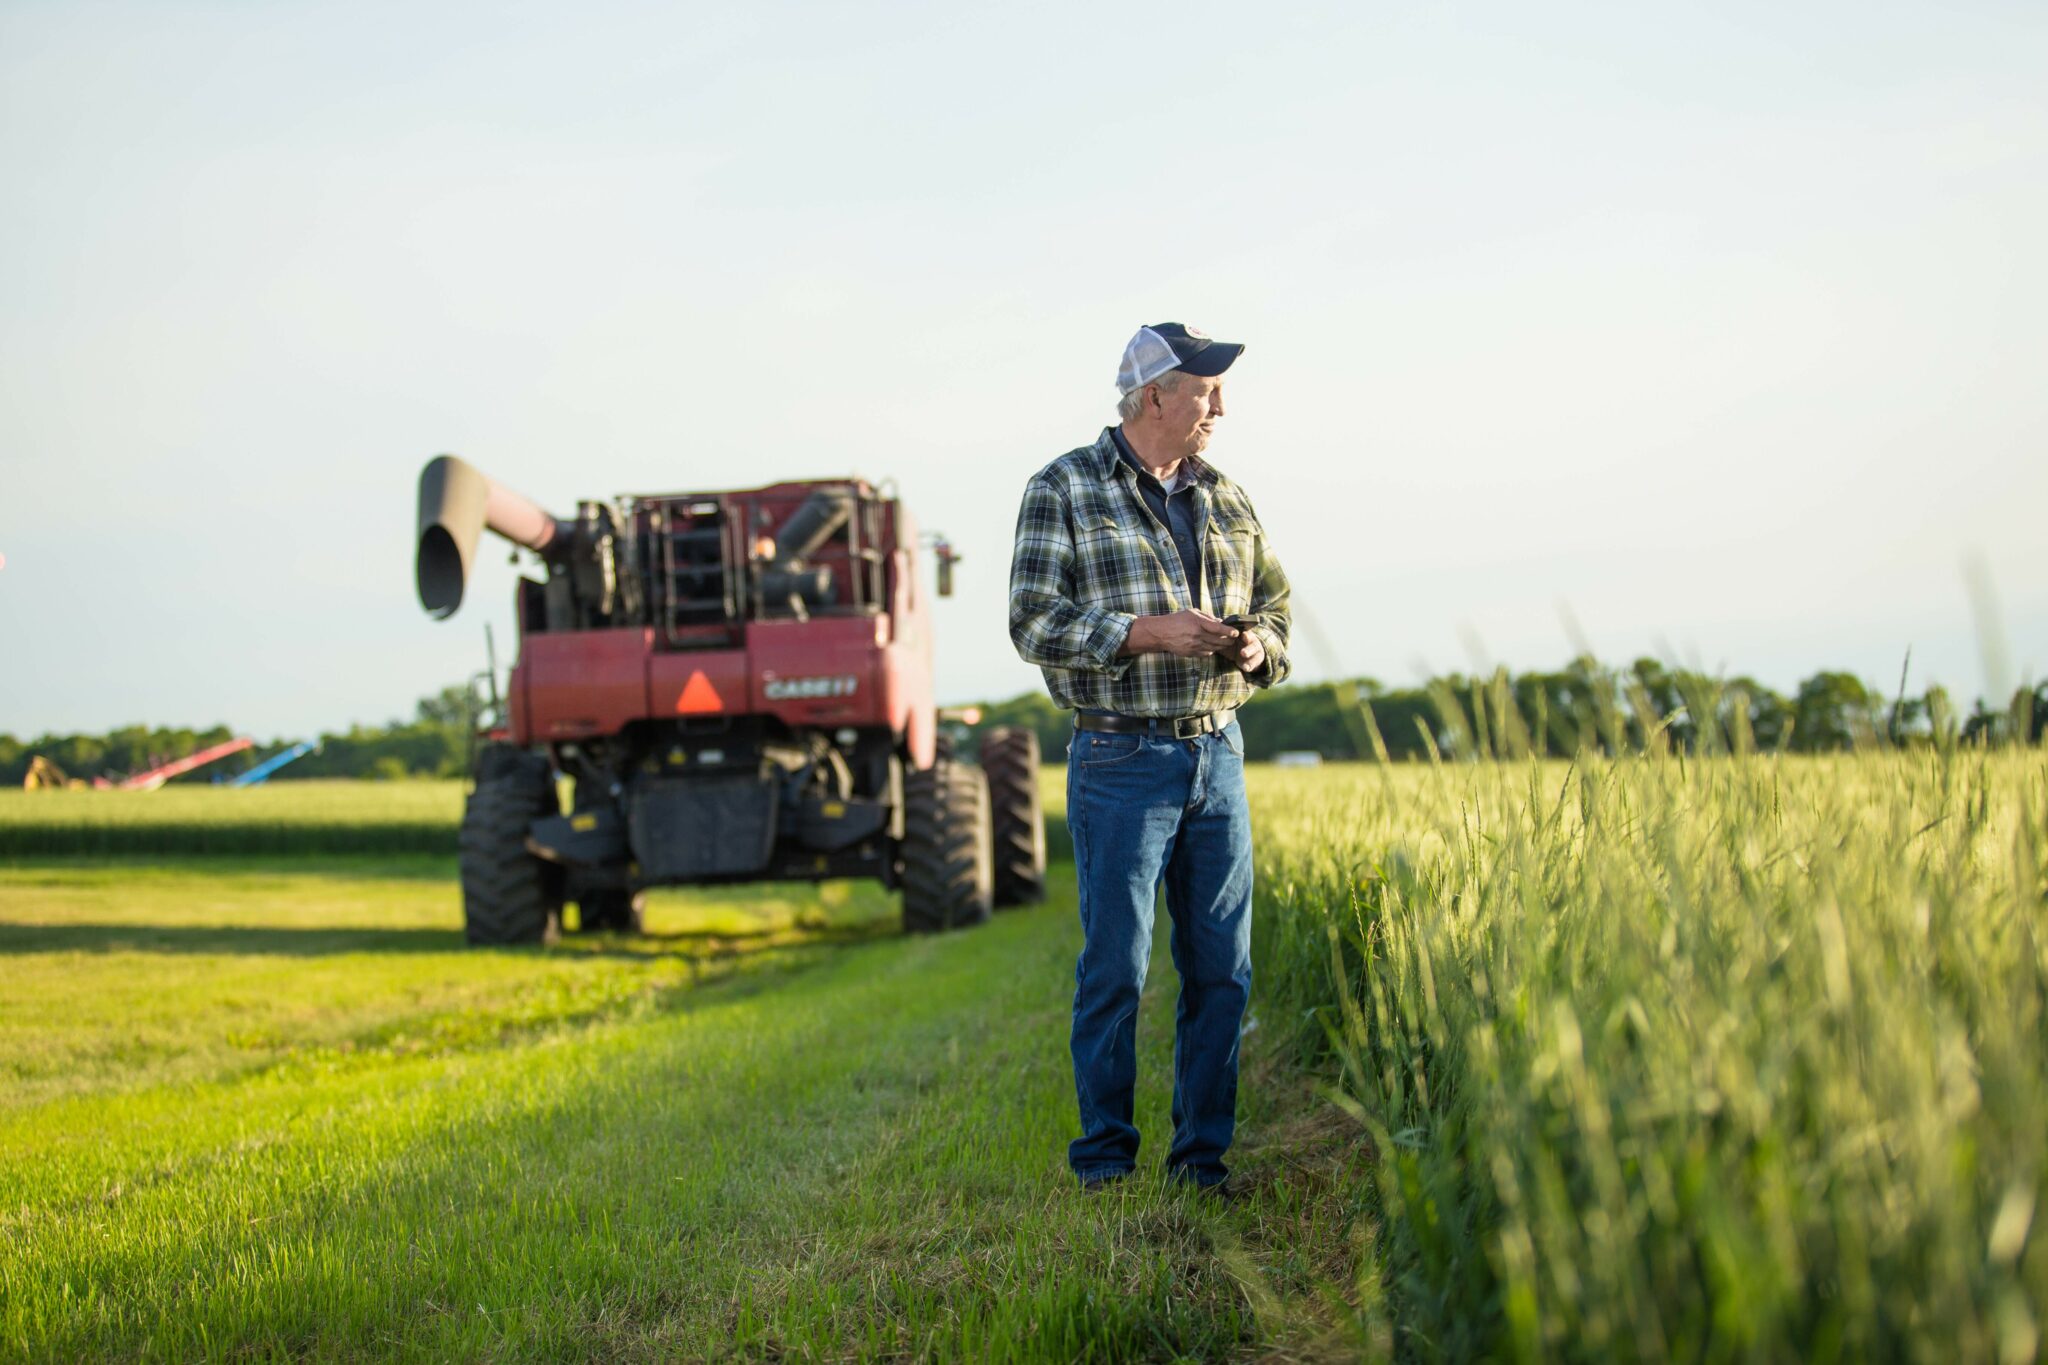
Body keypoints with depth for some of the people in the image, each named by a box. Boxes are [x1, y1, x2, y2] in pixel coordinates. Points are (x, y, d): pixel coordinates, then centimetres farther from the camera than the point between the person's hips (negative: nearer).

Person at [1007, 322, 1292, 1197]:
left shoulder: (1224, 499, 14)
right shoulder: (1063, 491, -2)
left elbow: (1274, 604, 20)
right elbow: (1035, 623, -9)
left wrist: (1259, 647, -4)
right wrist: (1149, 632, -19)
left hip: (1217, 755, 5)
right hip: (1122, 758, -5)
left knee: (1221, 968, 5)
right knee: (1115, 967, -2)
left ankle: (1203, 1156, 15)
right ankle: (1104, 1159, 10)